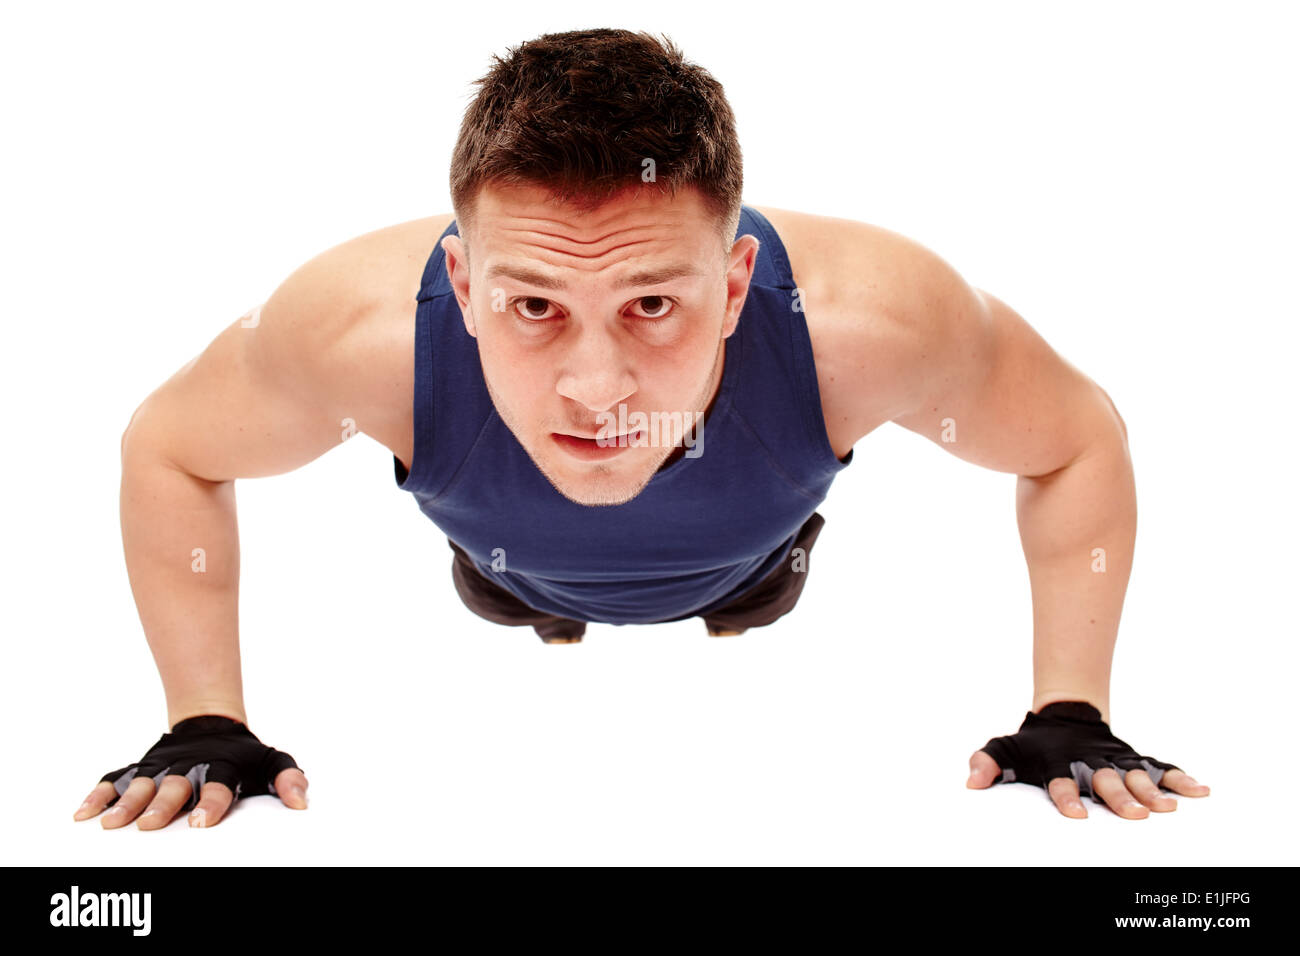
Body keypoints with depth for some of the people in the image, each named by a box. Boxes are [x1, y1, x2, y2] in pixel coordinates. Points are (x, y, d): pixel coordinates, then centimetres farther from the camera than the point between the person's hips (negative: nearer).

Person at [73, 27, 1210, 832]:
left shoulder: (868, 317, -48)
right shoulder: (362, 331, -47)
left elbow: (1080, 438, -25)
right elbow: (166, 446, -23)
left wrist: (1071, 717, -25)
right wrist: (206, 726, -24)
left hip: (744, 557, 1)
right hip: (519, 569, 0)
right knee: (521, 607, 37)